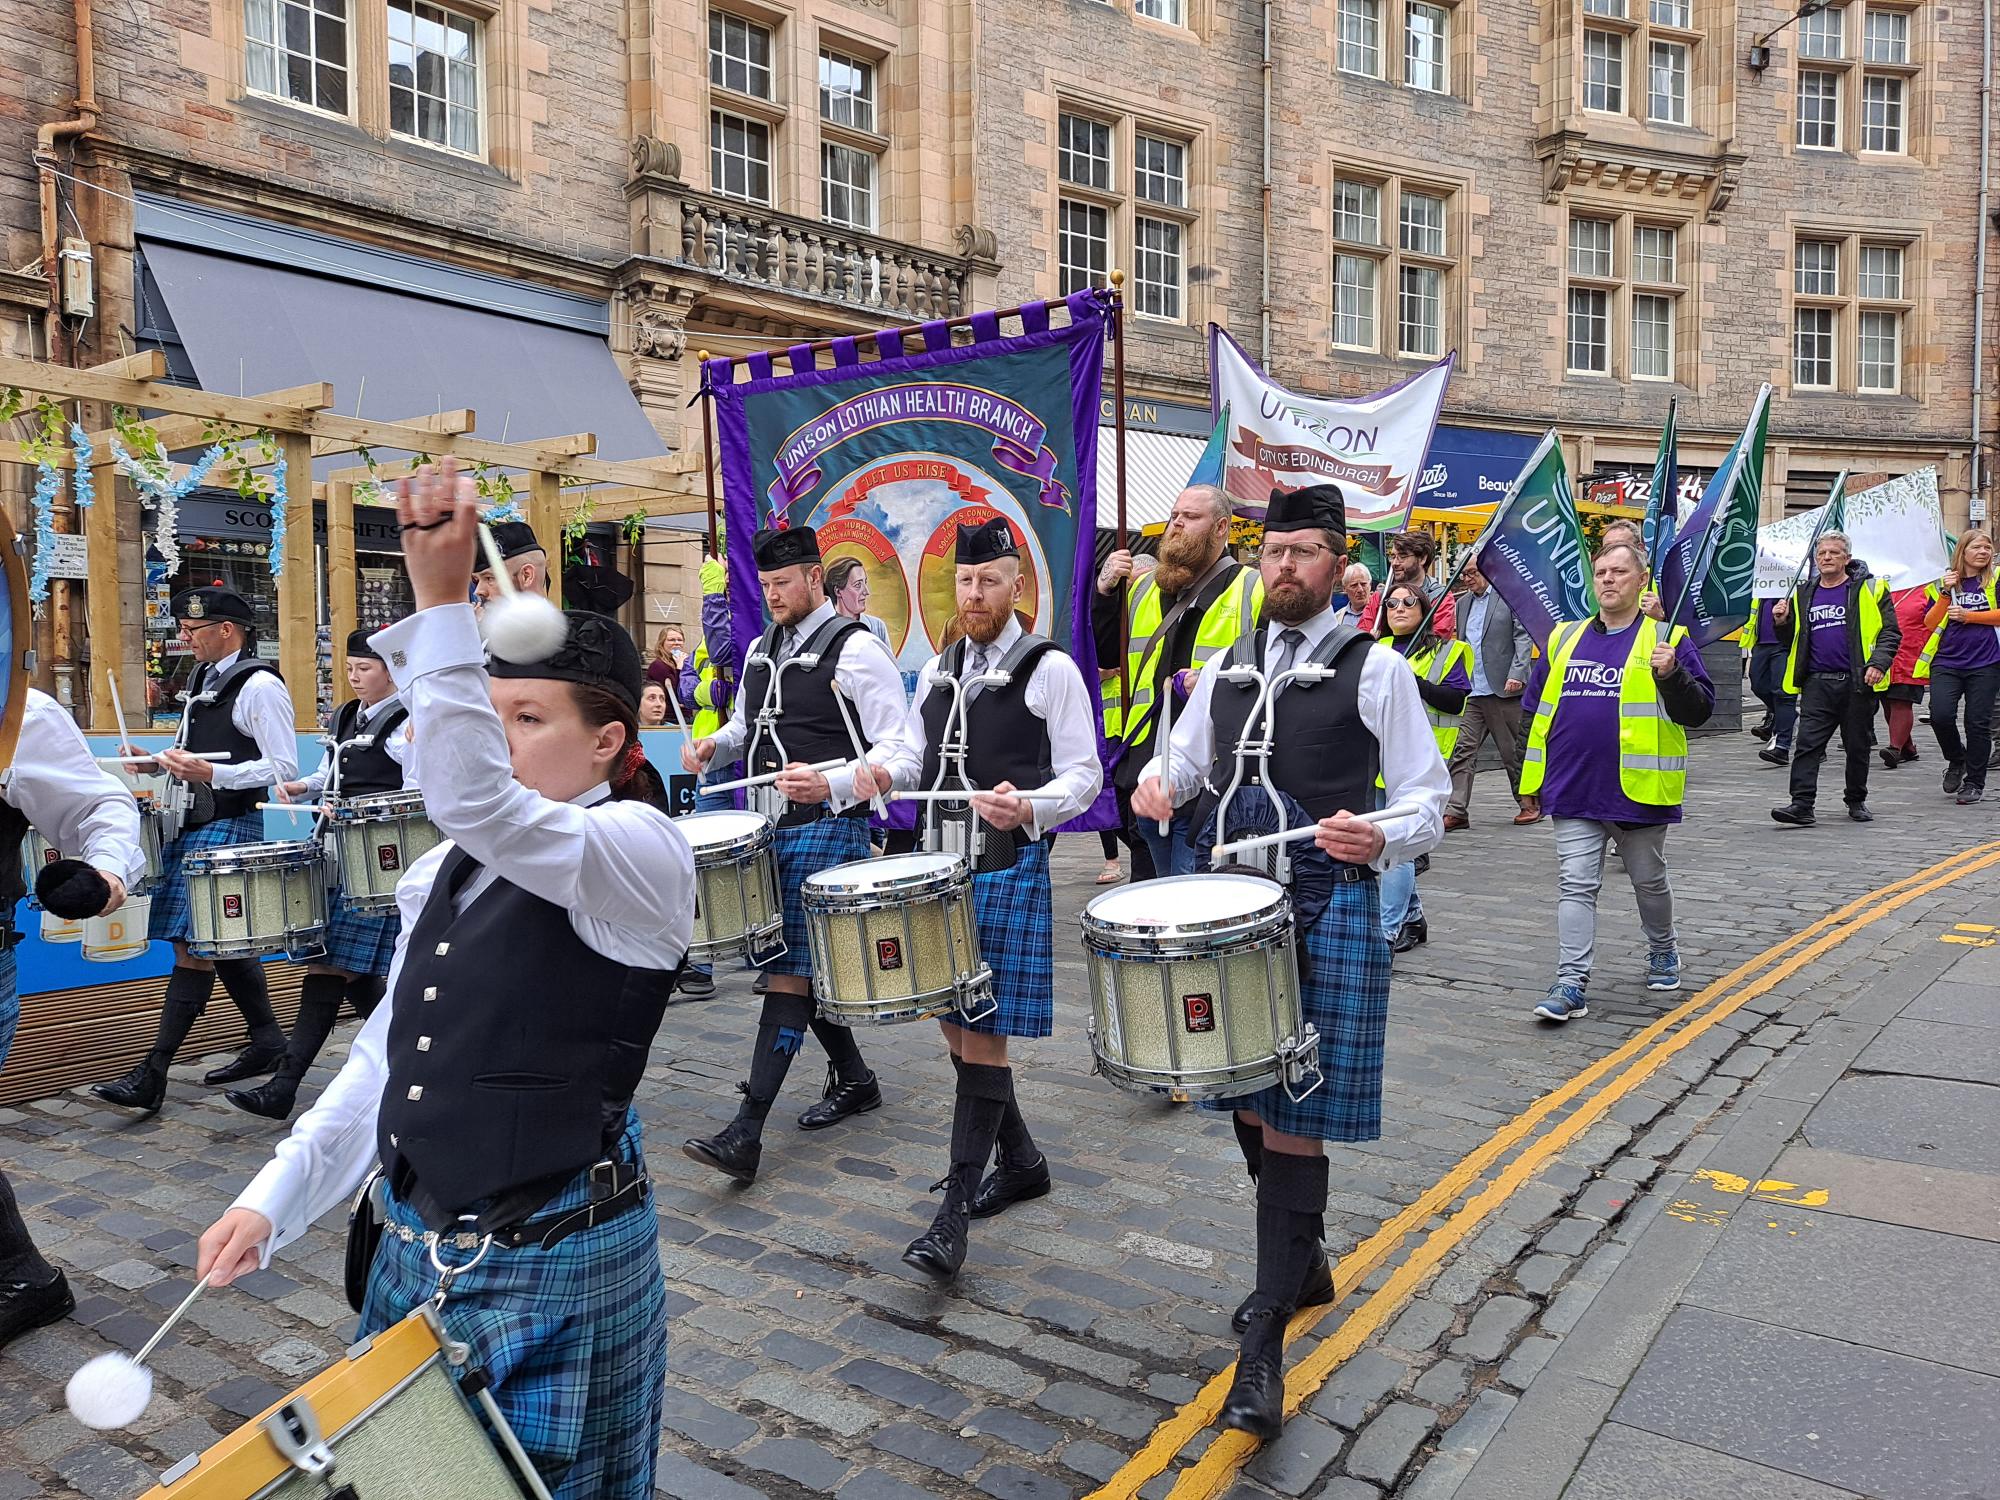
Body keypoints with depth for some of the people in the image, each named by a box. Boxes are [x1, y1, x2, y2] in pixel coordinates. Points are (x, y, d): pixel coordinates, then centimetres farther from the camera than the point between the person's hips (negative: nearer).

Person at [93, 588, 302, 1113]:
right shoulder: (205, 678, 16)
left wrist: (210, 773, -24)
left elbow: (283, 767, -16)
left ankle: (152, 1075, -6)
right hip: (194, 824, 10)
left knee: (195, 946, -9)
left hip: (231, 824, -10)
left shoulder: (260, 686, -12)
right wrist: (162, 763, 8)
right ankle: (267, 1042, 25)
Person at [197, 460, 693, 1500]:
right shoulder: (445, 870, 8)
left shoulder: (639, 850, -17)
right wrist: (271, 1202, 4)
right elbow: (383, 1057, 12)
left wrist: (439, 603, -37)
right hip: (414, 1248, 7)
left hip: (555, 1267, -7)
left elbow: (472, 798, -35)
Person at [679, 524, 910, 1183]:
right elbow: (746, 723, 29)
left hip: (828, 830, -8)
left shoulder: (856, 649, -10)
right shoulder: (761, 650, 14)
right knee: (796, 961, 14)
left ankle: (745, 1134, -10)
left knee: (790, 970, -9)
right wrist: (714, 744, 6)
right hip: (770, 827, 8)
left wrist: (830, 785, -29)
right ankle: (854, 1079, 33)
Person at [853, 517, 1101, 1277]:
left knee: (982, 1030, -6)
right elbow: (914, 751, 15)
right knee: (953, 1021, 12)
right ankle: (1020, 1159, 32)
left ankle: (955, 1211, 0)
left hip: (1009, 868, -6)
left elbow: (1083, 774, -6)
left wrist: (1028, 807, -25)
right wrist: (879, 768, -8)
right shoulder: (937, 669, 14)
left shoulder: (1050, 669, -5)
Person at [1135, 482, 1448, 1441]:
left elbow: (1428, 799, -2)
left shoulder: (1376, 670, -3)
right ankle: (1305, 1261, 39)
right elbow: (1186, 761, 20)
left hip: (1328, 913, -5)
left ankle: (1264, 1347, 5)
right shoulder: (1223, 666, 11)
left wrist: (1380, 838, -24)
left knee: (1295, 1120, -3)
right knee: (1248, 1100, 14)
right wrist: (1156, 782, -4)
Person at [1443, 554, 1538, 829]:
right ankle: (1456, 811, -4)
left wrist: (1516, 673, -17)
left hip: (1503, 689, -6)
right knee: (1462, 750, -3)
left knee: (1513, 750, 5)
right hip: (1471, 691, 6)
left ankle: (1530, 804, 21)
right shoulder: (1464, 603, 16)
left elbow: (1524, 637, -8)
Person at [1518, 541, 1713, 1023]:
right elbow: (1537, 704, 17)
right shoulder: (1565, 638, 9)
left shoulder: (1666, 637, -2)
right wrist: (1533, 773, 14)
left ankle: (1663, 950, 41)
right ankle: (1571, 984, -1)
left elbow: (1699, 711, -7)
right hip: (1573, 790, 3)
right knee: (1576, 884, -2)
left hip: (1638, 789, -2)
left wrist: (1672, 674, -26)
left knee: (1649, 880, 16)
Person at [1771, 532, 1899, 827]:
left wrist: (1878, 663, -14)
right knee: (1807, 744, -8)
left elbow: (1891, 632, 0)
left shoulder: (1870, 589, 3)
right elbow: (1792, 640, 22)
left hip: (1857, 682, -2)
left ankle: (1856, 801, 24)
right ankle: (1801, 805, -11)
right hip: (1817, 683, 2)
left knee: (1858, 746, 9)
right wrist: (1782, 622, 2)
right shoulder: (1803, 594, 13)